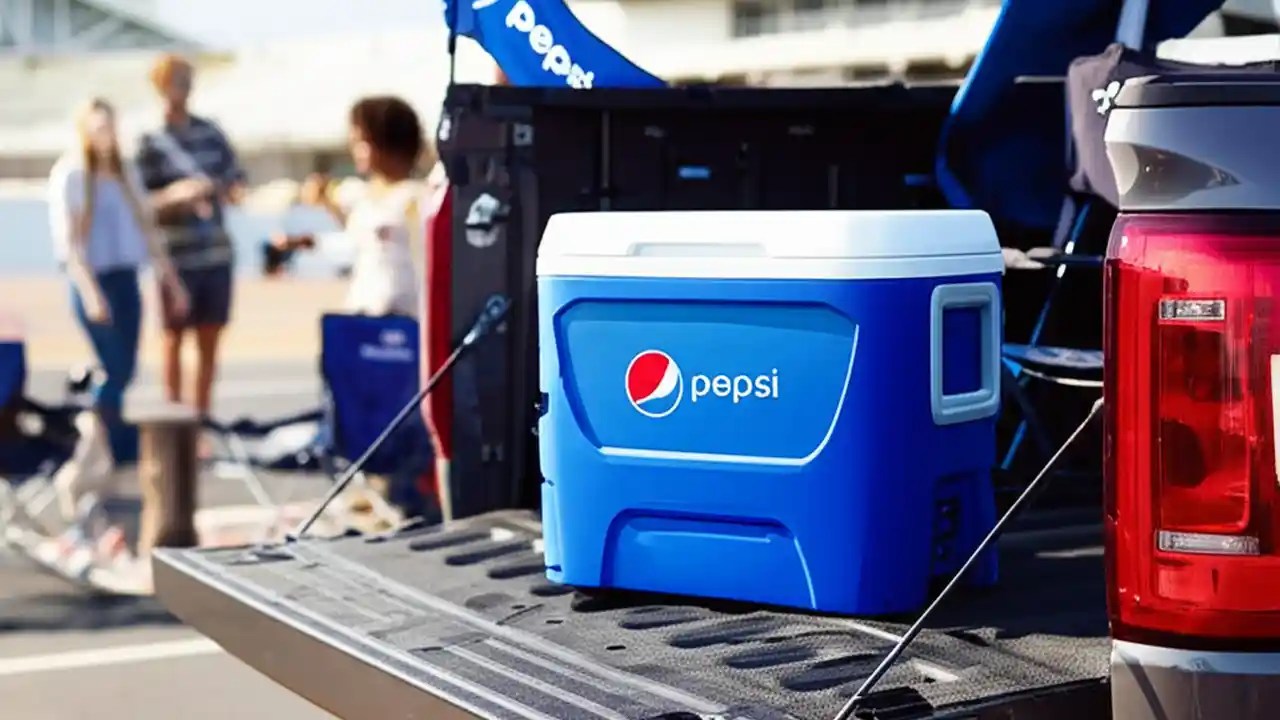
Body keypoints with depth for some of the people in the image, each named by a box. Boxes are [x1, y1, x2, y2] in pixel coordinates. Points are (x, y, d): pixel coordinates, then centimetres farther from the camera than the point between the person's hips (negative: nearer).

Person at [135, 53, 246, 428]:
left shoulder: (210, 132, 7)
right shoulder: (151, 142, -5)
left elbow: (235, 181, 12)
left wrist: (230, 189, -10)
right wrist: (175, 195, -23)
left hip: (217, 252, 4)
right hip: (176, 256, -4)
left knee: (210, 339, 8)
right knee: (175, 336, 5)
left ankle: (203, 418, 17)